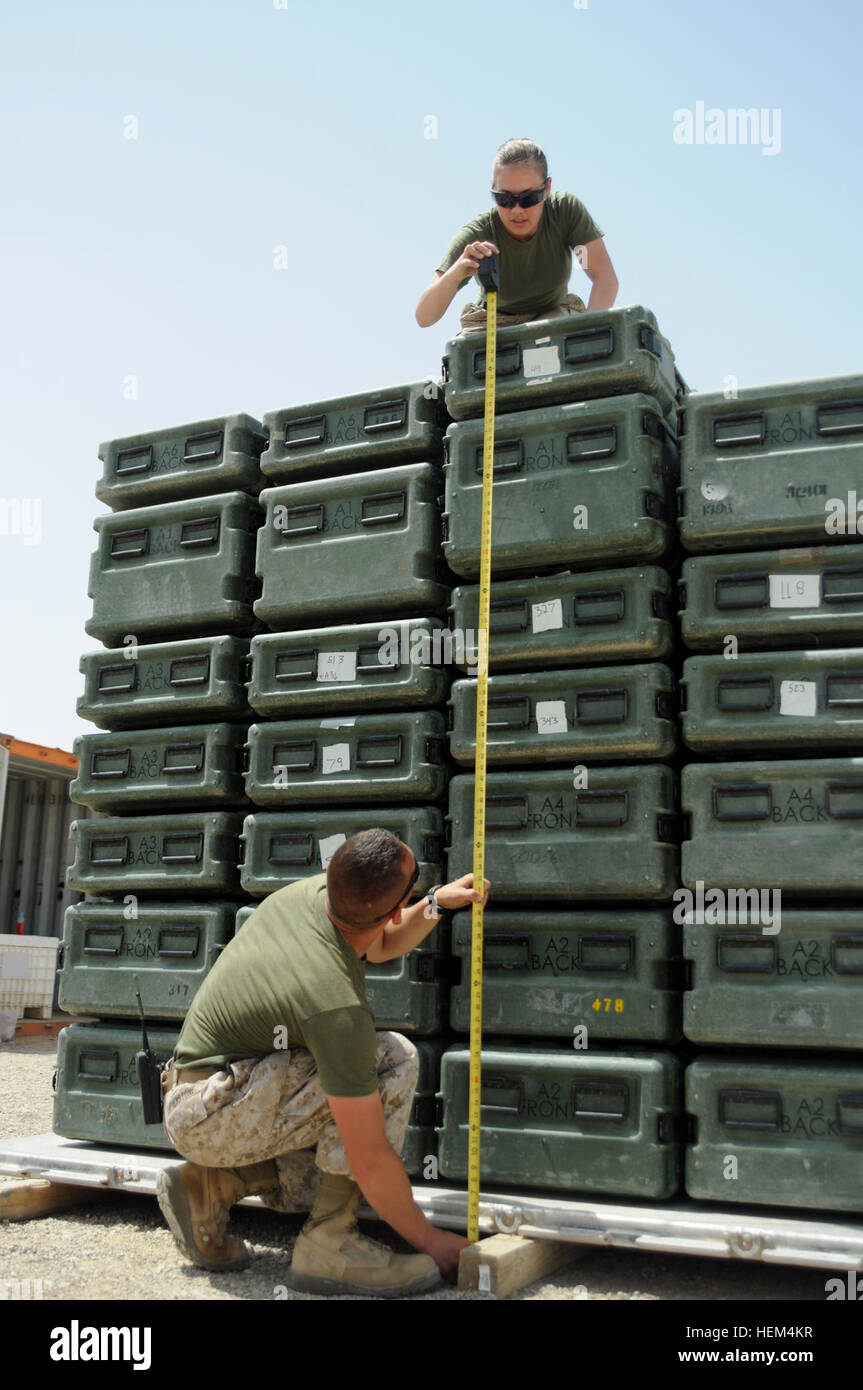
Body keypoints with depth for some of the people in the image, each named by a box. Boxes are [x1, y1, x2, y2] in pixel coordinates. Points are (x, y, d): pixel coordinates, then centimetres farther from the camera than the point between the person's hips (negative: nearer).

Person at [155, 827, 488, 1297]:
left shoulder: (314, 891, -6)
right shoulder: (339, 1006, -29)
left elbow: (380, 944, 20)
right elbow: (369, 1161, -22)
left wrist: (436, 902, 2)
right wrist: (429, 1240, -7)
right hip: (211, 1113, -9)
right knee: (393, 1060, -19)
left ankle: (211, 1184, 11)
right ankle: (328, 1243, -12)